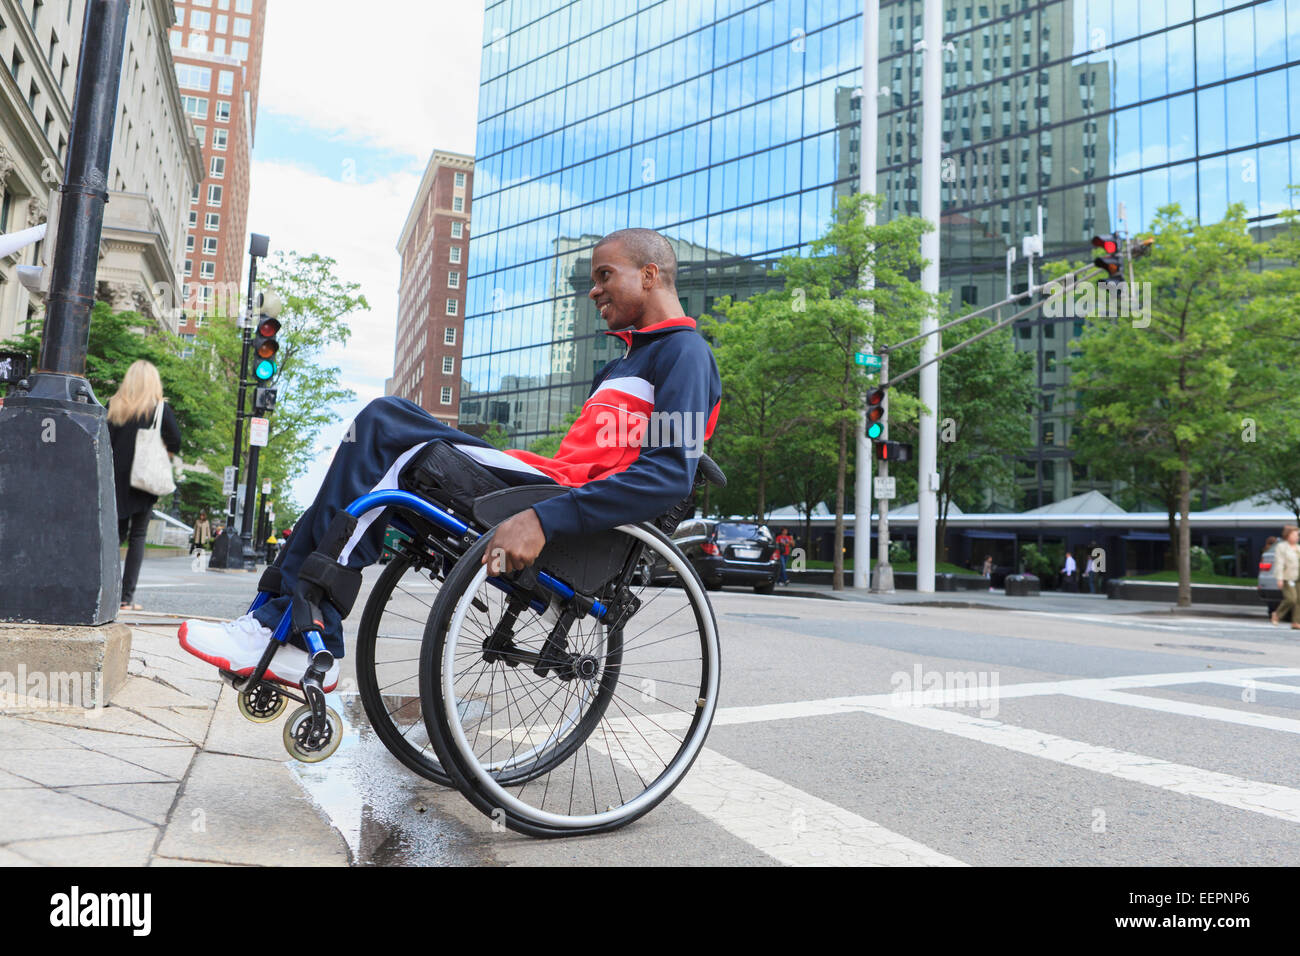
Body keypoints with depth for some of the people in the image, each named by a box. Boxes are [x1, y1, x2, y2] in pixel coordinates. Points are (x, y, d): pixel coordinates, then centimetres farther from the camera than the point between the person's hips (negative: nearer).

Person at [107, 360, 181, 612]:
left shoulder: (113, 405, 5)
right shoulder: (160, 407, -3)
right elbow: (175, 439, -12)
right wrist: (167, 456, 7)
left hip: (116, 478, 3)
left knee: (118, 532, 15)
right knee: (137, 537, 3)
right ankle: (127, 598, 2)